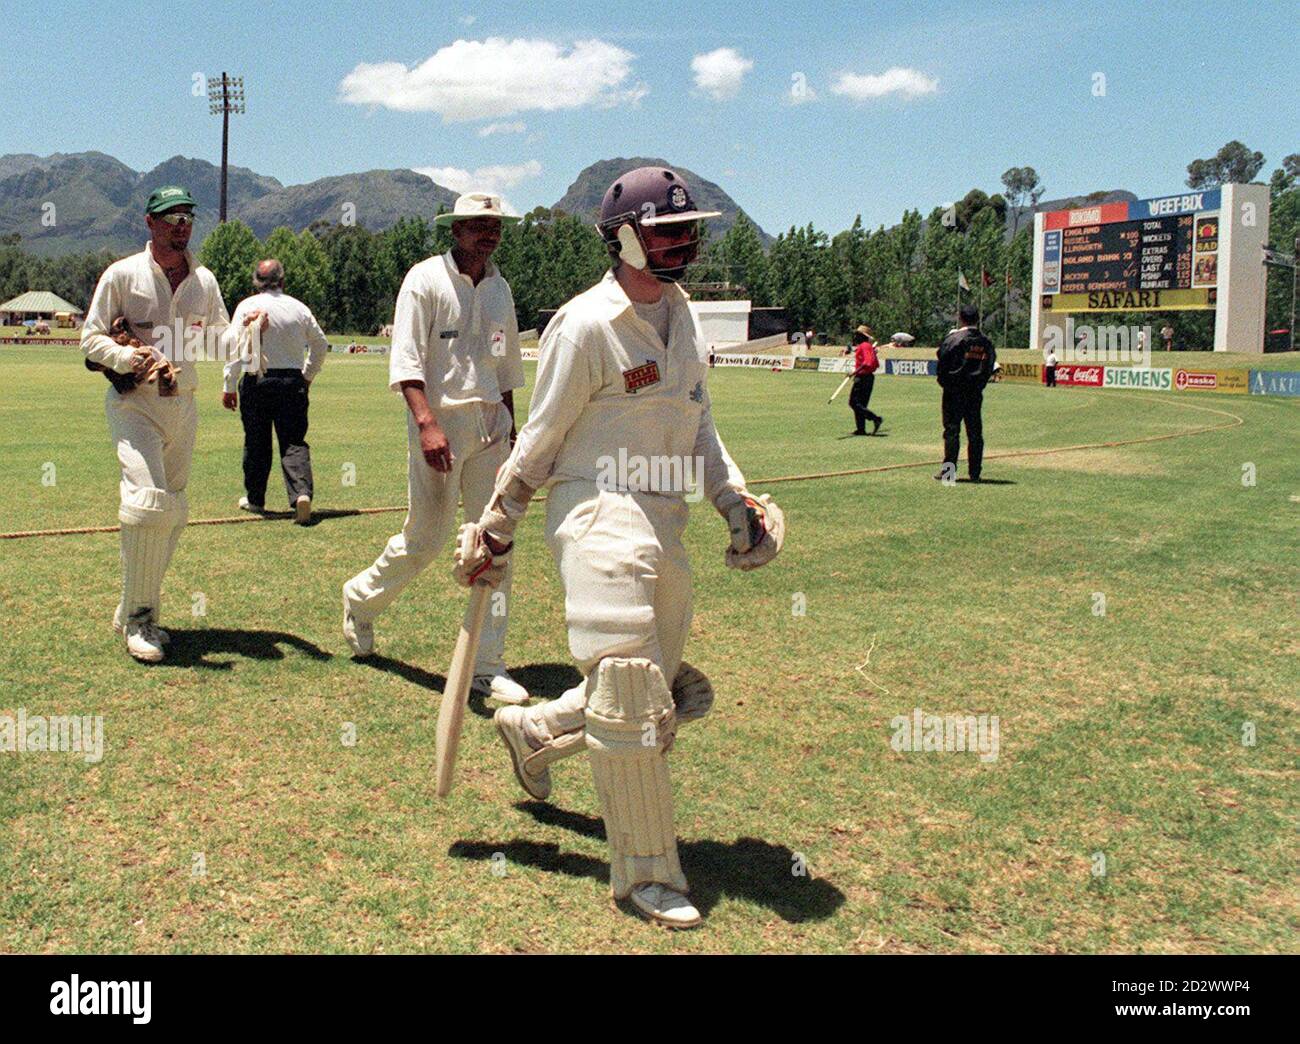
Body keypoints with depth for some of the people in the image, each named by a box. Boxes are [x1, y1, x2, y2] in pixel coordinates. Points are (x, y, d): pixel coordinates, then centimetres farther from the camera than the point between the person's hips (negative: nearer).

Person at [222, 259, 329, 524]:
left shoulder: (247, 306, -2)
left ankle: (255, 499, 22)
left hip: (256, 382, -1)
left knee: (256, 443, 11)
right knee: (294, 442, 0)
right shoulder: (299, 308, 6)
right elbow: (320, 345, 13)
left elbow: (235, 348, -6)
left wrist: (229, 387, -3)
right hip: (292, 381, 1)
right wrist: (308, 375, 26)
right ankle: (302, 493, -20)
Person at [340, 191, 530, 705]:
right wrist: (427, 423, -24)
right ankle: (361, 598, 29)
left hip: (490, 425, 6)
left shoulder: (500, 288, 14)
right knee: (424, 538, -2)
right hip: (439, 420, -6)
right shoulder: (425, 281, -5)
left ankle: (487, 666, 7)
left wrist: (510, 427, 18)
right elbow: (405, 361, -13)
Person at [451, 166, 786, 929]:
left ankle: (536, 730, 41)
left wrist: (737, 499, 10)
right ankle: (647, 873, 8)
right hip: (599, 517, -8)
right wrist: (496, 532, -1)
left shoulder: (681, 312, 12)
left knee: (663, 692, 16)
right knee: (631, 694, -7)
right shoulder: (587, 324, -12)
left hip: (665, 524, 9)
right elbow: (540, 440, -6)